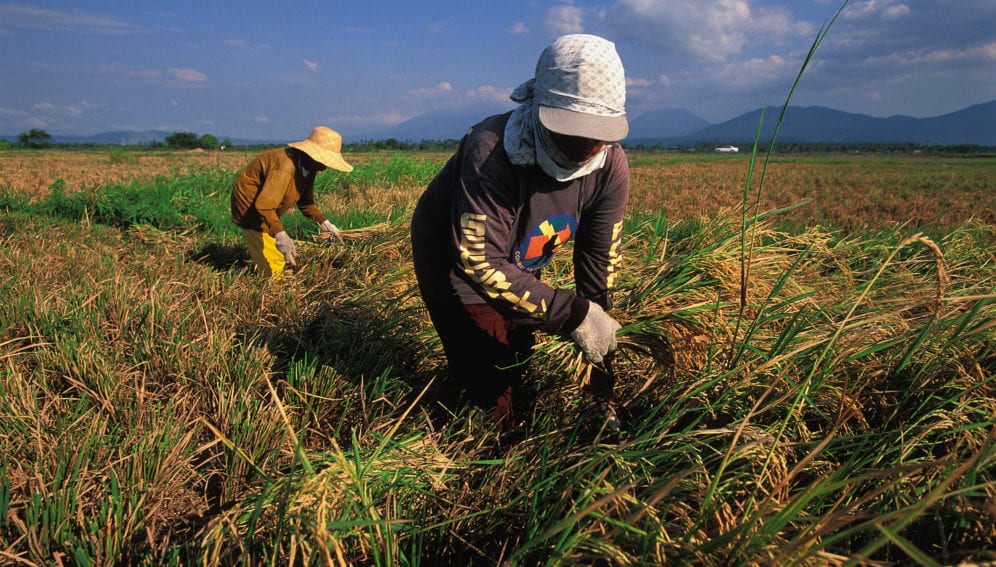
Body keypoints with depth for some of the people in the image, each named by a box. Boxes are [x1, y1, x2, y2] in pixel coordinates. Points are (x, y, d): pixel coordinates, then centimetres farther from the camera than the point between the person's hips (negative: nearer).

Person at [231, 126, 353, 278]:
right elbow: (263, 205, -41)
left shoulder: (307, 168, -2)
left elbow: (305, 201, 8)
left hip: (267, 210, 10)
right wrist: (280, 234, -51)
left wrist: (323, 222, -4)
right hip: (250, 207, -10)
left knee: (285, 260, 12)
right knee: (272, 270, -11)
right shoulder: (285, 167, -34)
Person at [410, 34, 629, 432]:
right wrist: (573, 312, -43)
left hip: (520, 269, 6)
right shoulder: (492, 151, -39)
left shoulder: (610, 165, -21)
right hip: (457, 264, -5)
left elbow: (601, 258, -12)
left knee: (523, 370, 20)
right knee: (490, 390, -4)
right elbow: (480, 262, -39)